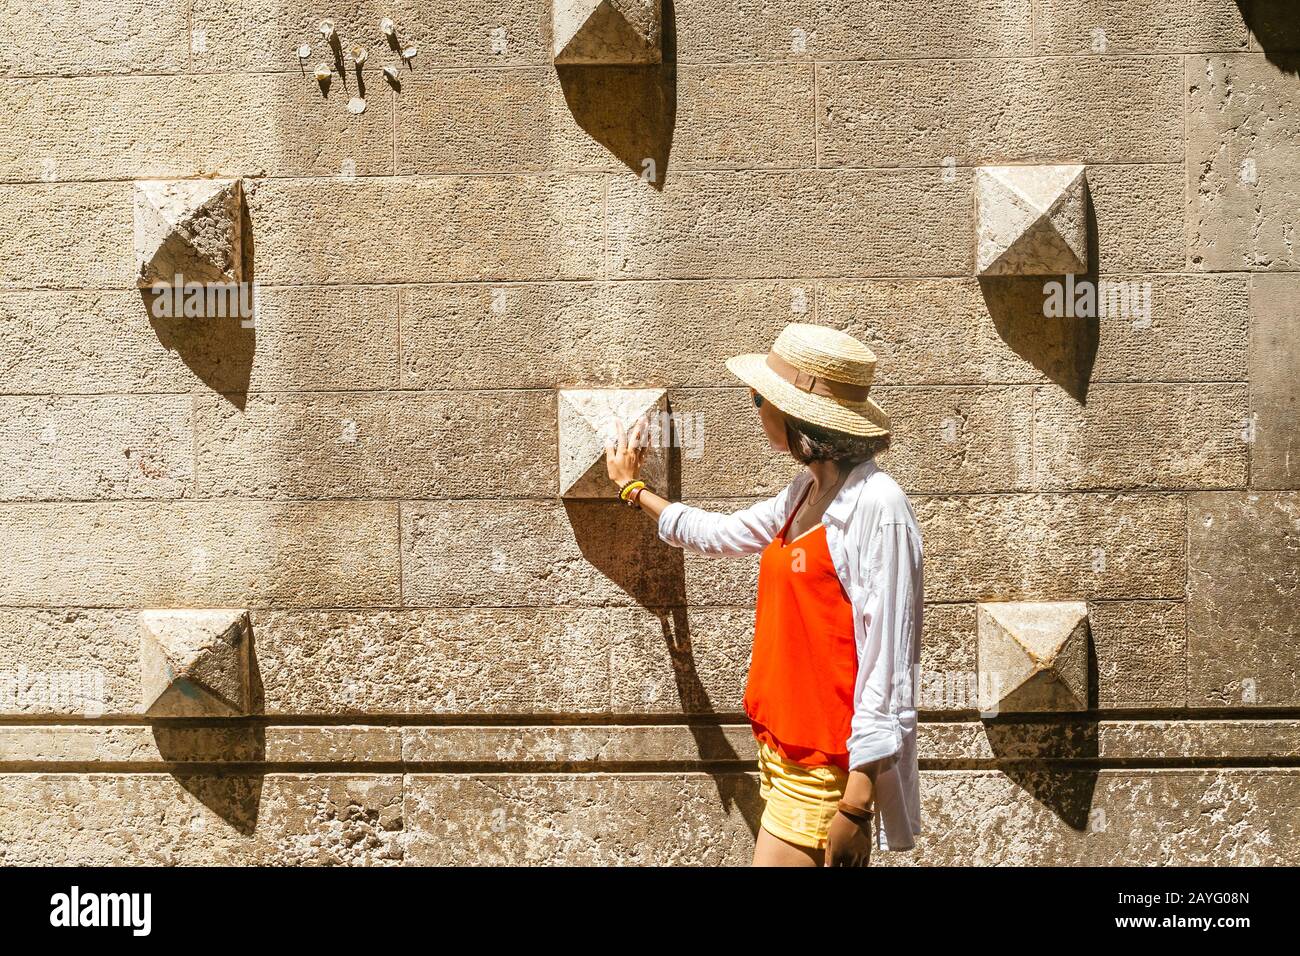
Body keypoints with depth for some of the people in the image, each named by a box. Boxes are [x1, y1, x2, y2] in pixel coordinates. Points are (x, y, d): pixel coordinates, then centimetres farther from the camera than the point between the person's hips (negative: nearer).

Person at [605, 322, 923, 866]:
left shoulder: (875, 507, -19)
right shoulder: (807, 492, 8)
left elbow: (887, 663, -21)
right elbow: (720, 533, 27)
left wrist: (856, 804, -21)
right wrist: (633, 488, 39)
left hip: (826, 768, -9)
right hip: (786, 751, 9)